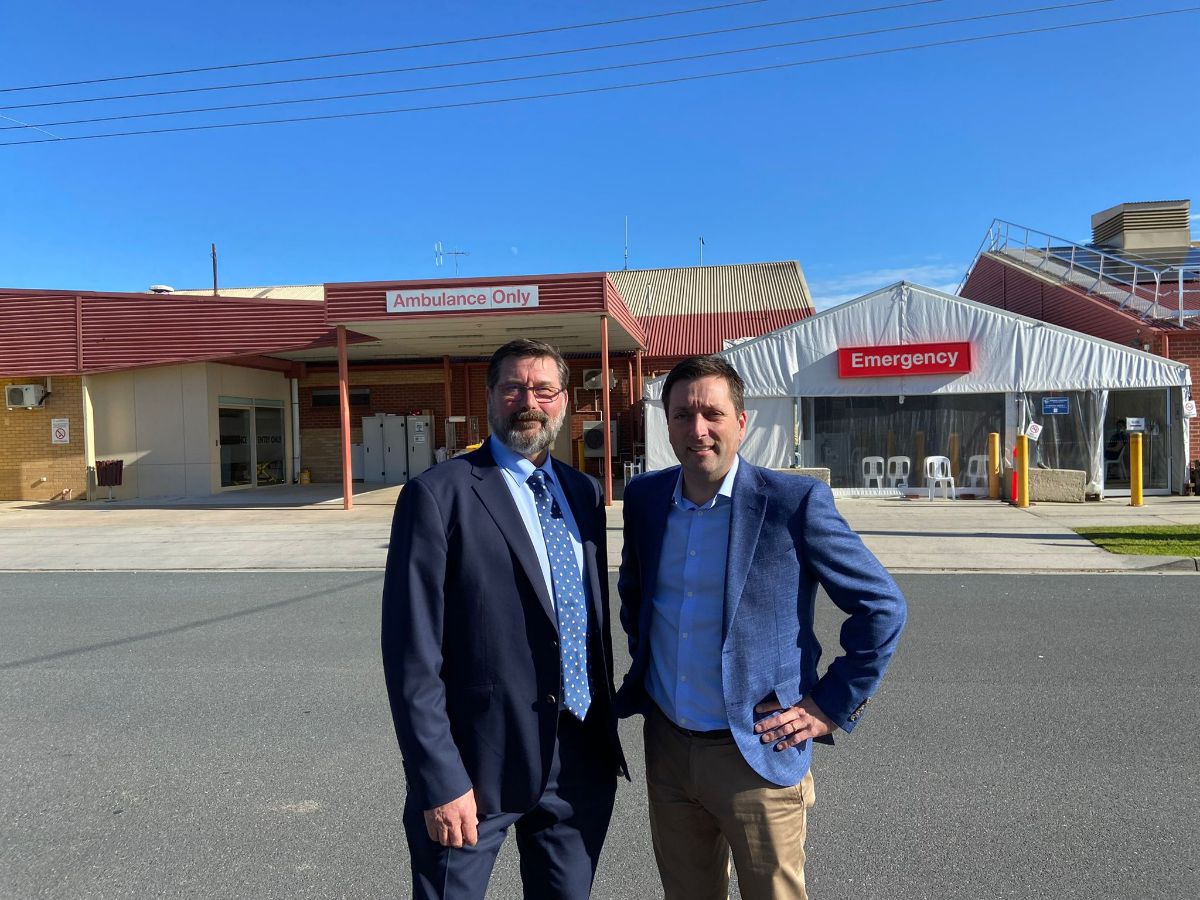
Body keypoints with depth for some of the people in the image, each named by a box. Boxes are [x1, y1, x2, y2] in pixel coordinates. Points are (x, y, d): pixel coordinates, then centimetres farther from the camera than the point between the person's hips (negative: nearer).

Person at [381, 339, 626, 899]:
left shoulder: (583, 492, 6)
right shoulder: (439, 494, -12)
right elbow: (413, 654, -14)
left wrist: (606, 728, 14)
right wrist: (440, 781, -15)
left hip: (581, 759, 6)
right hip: (480, 761, -5)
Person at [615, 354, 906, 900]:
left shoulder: (795, 502, -15)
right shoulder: (644, 498, 0)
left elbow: (883, 608, -8)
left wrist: (831, 706, -9)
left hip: (757, 755, -4)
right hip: (666, 748, 5)